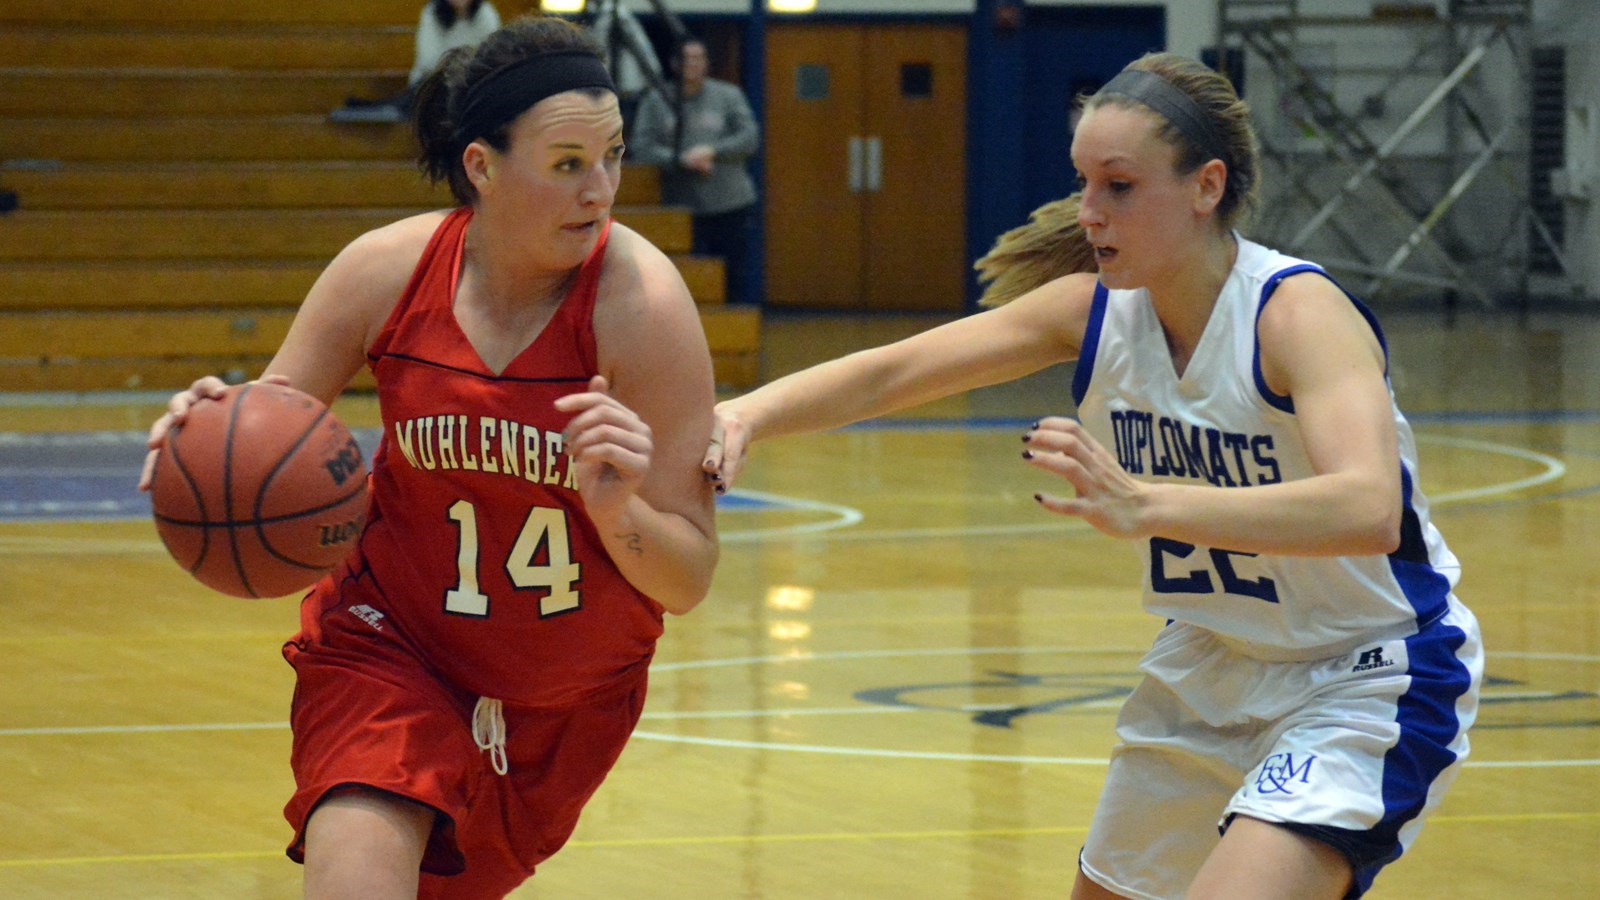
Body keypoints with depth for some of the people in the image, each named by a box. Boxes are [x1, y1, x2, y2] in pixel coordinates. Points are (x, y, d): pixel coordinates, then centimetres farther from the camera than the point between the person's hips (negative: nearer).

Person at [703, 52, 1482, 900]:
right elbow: (891, 372, -7)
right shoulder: (1095, 309, -6)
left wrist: (1144, 505, -54)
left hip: (1370, 678, -7)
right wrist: (748, 413, -27)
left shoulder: (1298, 313, -26)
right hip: (1212, 667, 8)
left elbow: (1367, 511, -43)